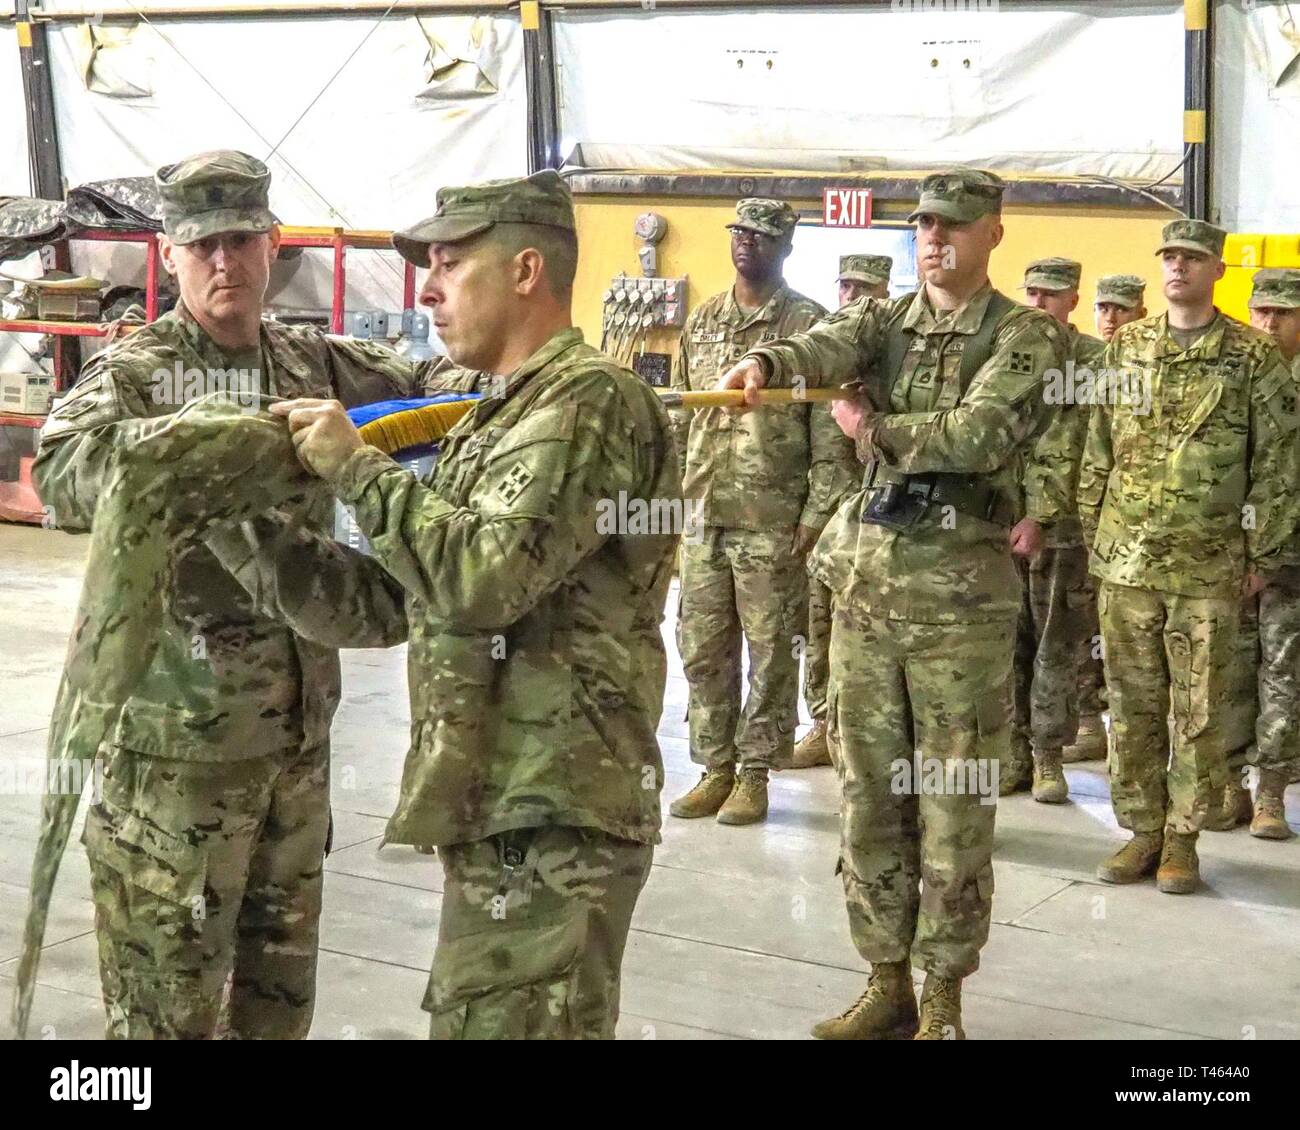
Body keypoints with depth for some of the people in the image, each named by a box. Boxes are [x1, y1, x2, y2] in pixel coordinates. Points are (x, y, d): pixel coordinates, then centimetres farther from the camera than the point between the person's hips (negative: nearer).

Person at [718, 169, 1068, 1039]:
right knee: (870, 796, 10)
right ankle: (887, 984, 22)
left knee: (954, 805, 2)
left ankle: (942, 1000, 14)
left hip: (961, 590, -5)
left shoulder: (1027, 336, -3)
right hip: (865, 578, 5)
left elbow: (979, 436, -20)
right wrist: (766, 363, -34)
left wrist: (879, 432, -14)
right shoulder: (882, 319, 10)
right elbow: (826, 347, -14)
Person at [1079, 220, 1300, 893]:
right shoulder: (1125, 349, 8)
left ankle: (1182, 836, 15)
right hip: (1125, 560, 3)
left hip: (1208, 568, -3)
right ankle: (1142, 830, 19)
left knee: (1199, 711, 4)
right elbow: (1098, 452, 12)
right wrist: (1094, 534, 8)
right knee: (1132, 705, 8)